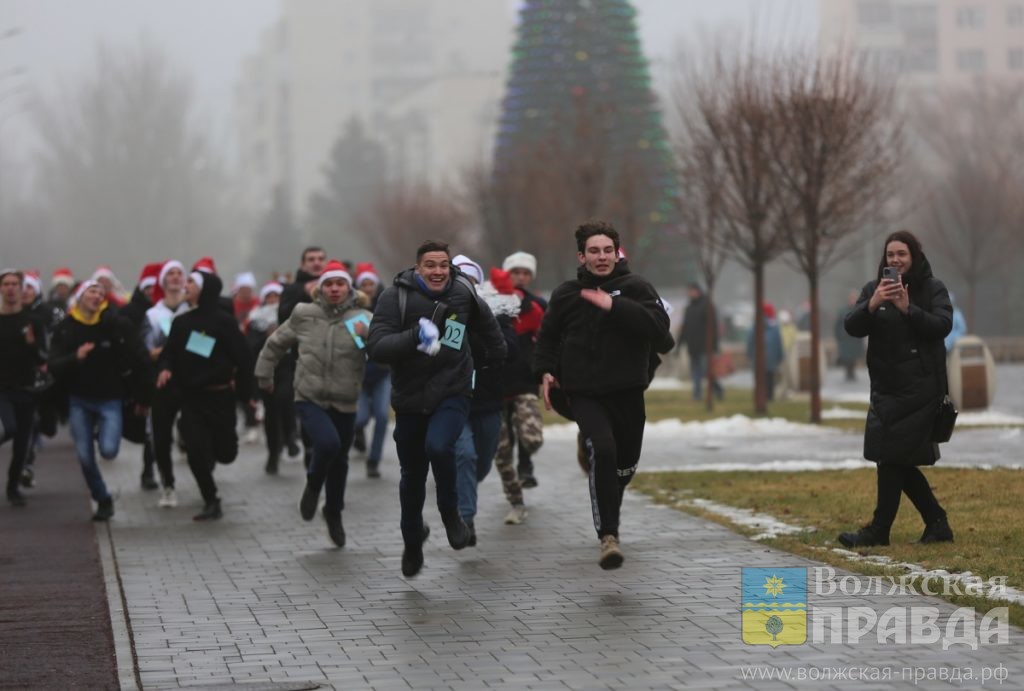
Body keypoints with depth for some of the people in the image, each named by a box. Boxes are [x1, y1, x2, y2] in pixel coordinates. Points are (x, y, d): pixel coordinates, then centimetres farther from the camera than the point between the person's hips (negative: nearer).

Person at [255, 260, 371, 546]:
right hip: (310, 398, -2)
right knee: (328, 442, -26)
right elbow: (276, 344, 15)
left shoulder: (361, 320, -2)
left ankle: (334, 513, 37)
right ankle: (313, 485, 5)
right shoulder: (304, 316, 0)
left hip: (344, 403, 2)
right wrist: (264, 374, 20)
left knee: (339, 459, 12)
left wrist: (369, 336, -27)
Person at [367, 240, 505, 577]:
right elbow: (377, 347, -24)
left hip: (453, 393, 0)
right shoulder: (396, 296, -13)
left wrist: (497, 351, 34)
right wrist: (415, 337, -37)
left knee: (438, 447, -29)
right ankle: (413, 540, 39)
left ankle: (450, 513, -2)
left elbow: (484, 321, 21)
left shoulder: (462, 292, -2)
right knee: (413, 475, 12)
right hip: (410, 398, 0)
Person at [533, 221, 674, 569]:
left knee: (627, 462, 14)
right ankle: (608, 535, -24)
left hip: (628, 393, 1)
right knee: (602, 450, -25)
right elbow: (548, 335, 20)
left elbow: (659, 325, -18)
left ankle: (608, 506, 49)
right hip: (585, 393, -1)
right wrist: (545, 370, 6)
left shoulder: (636, 288, -2)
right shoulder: (566, 294, 5)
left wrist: (614, 306, -23)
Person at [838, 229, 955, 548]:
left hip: (921, 387, -5)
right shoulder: (873, 289, 8)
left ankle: (879, 530, -1)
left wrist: (908, 308, -24)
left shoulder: (933, 289, -1)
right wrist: (873, 304, -21)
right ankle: (937, 523, 20)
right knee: (898, 461, 7)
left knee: (892, 457, -7)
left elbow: (943, 325, -13)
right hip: (885, 387, 5)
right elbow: (853, 327, -3)